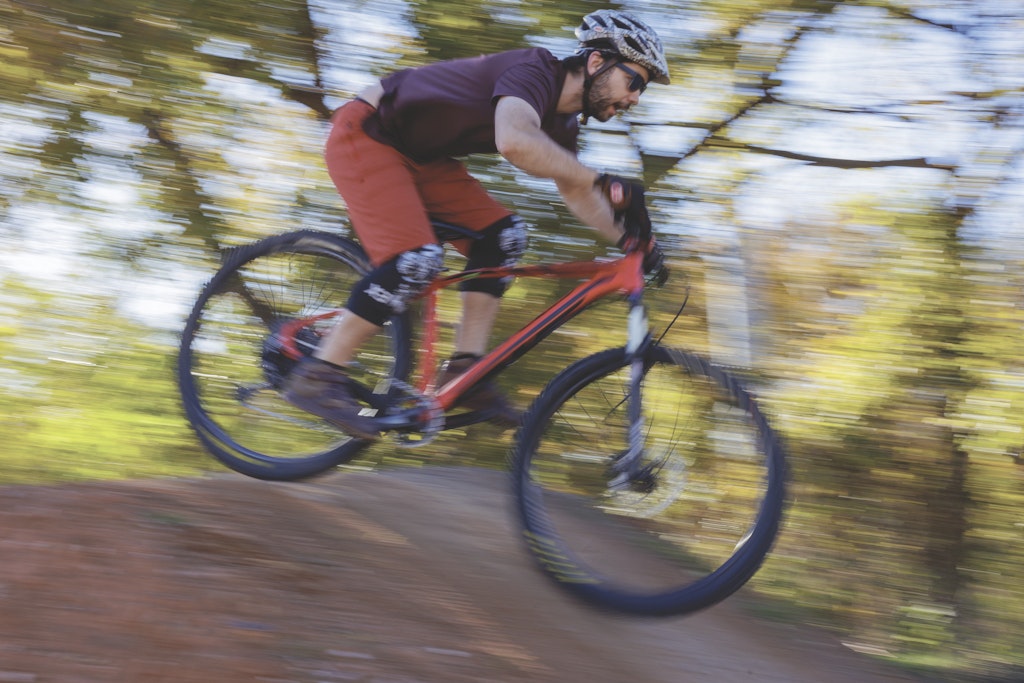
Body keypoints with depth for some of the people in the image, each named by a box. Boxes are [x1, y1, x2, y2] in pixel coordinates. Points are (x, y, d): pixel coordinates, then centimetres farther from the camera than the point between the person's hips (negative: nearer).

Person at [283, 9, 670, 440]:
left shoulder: (561, 122, 5)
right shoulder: (535, 71, -25)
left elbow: (573, 190, 18)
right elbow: (515, 142, -46)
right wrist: (604, 183, -42)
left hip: (418, 153, 10)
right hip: (365, 135, -10)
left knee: (502, 236, -1)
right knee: (416, 261, -24)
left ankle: (463, 371, 0)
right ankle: (317, 377, -17)